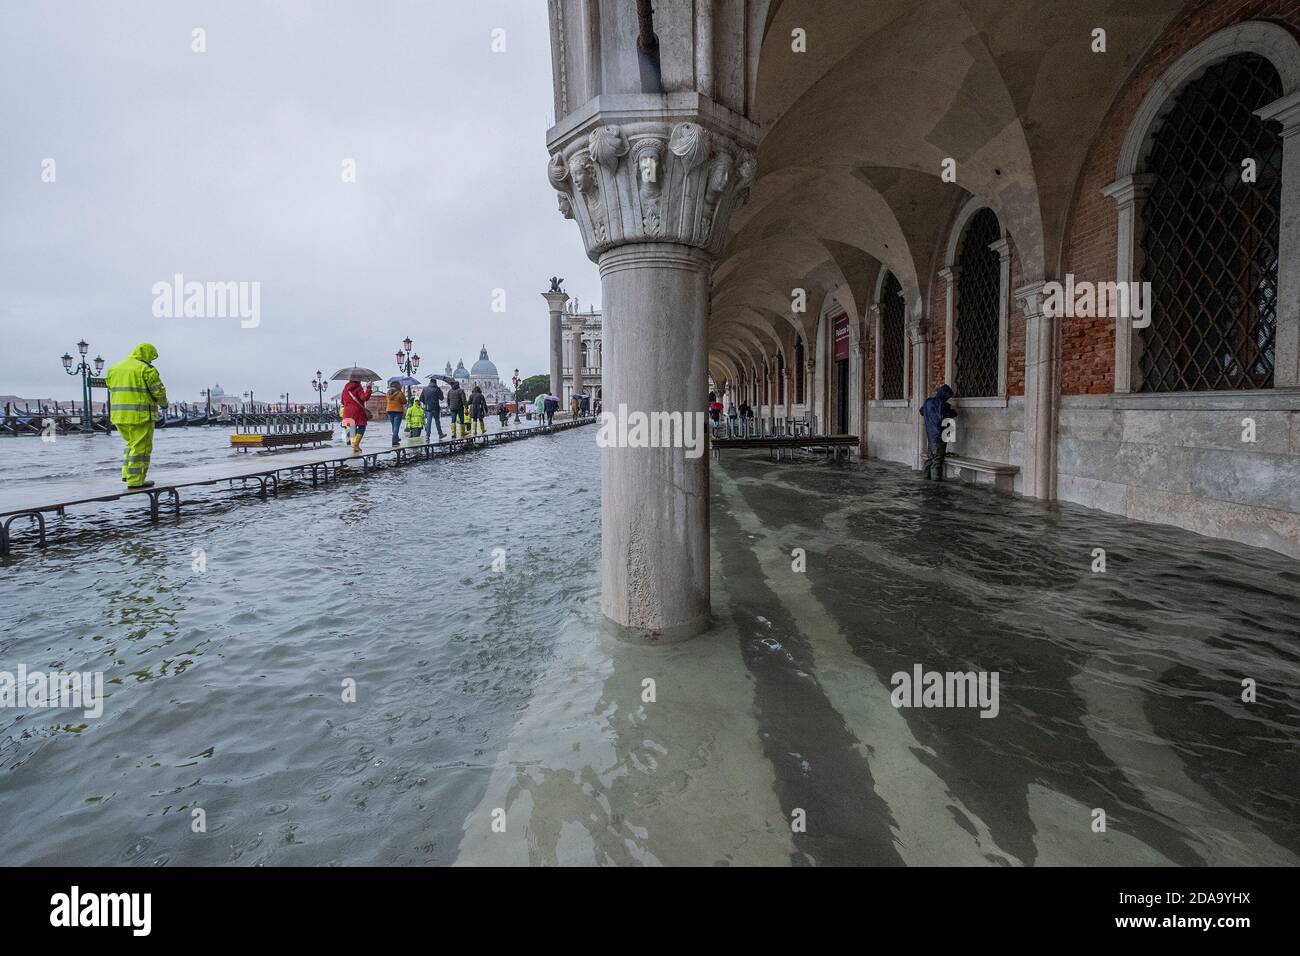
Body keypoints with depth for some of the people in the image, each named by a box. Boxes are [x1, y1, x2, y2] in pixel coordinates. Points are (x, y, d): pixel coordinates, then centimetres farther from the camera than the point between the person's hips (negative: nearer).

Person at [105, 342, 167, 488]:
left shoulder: (115, 368, 14)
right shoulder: (146, 369, -9)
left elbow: (113, 390, 15)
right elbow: (158, 391, -9)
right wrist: (163, 403, 10)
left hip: (119, 415, 7)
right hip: (141, 415, -7)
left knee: (132, 442, 23)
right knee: (140, 447, 0)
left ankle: (127, 473, 19)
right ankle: (135, 480, 2)